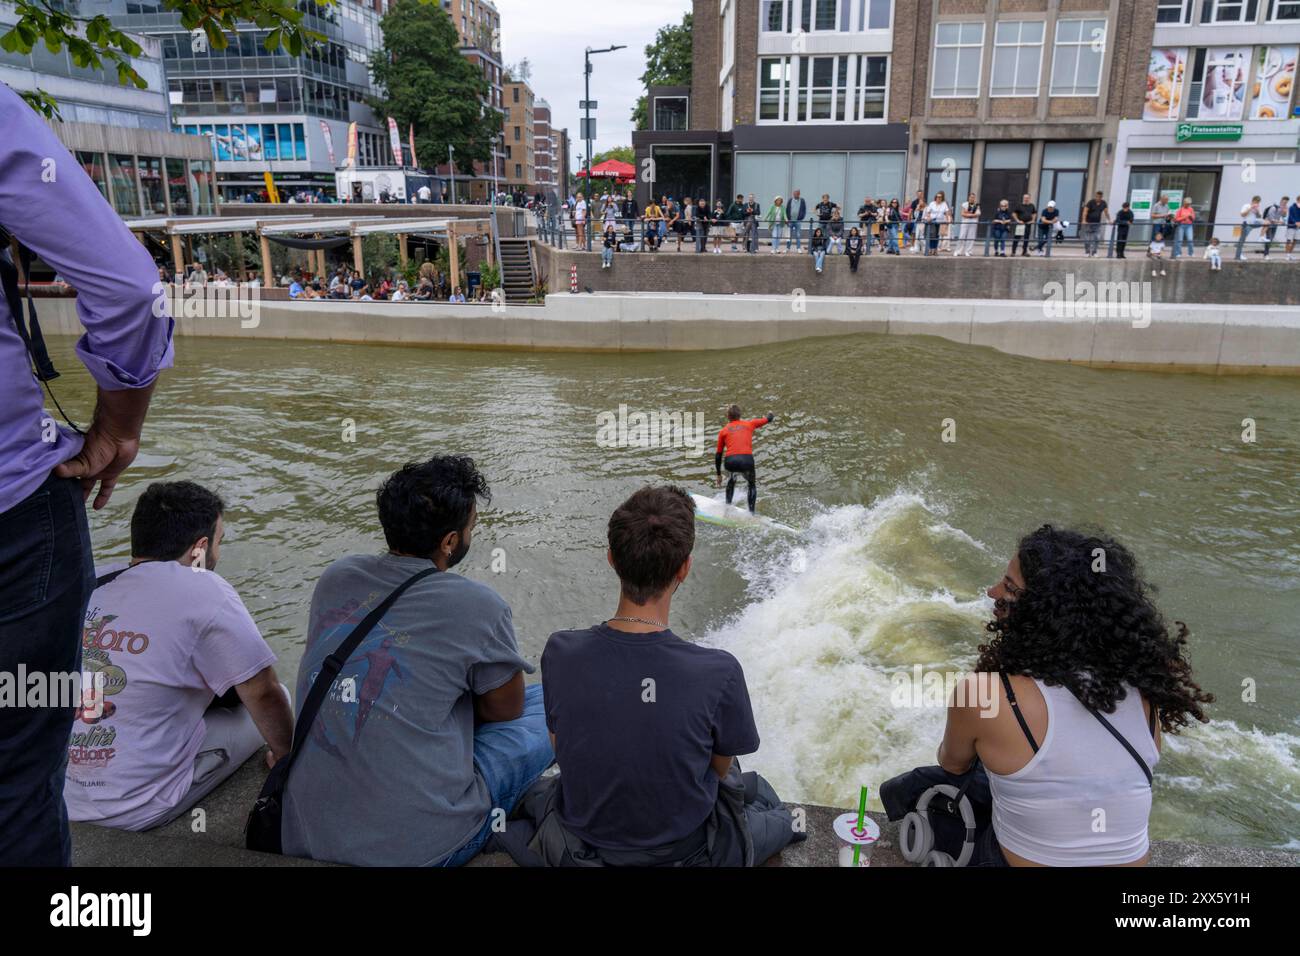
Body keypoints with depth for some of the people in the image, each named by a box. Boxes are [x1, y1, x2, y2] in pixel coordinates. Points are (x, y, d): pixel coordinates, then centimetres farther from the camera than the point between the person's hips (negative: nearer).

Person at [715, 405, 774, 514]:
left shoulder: (723, 431, 19)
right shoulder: (749, 424, 18)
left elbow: (718, 455, 19)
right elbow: (768, 420, 33)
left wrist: (719, 474, 28)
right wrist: (770, 414, 58)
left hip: (730, 461, 1)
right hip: (746, 459, -1)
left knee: (731, 482, 34)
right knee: (752, 485, 26)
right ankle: (751, 512, 14)